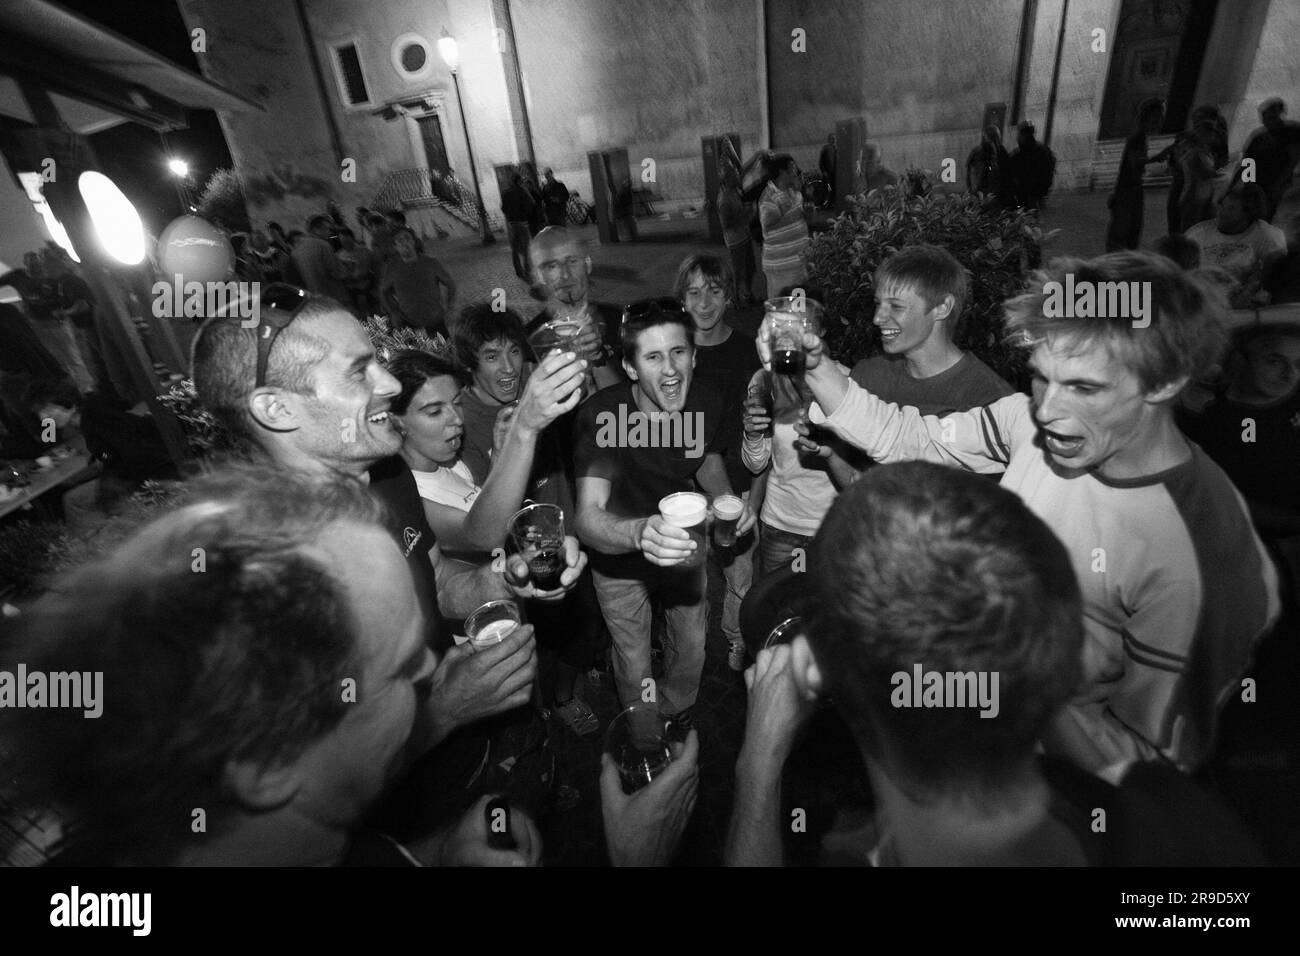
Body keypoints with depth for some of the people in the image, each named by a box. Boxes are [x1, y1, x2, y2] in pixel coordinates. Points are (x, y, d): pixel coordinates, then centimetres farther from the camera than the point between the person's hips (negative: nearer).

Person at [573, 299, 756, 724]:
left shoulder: (706, 401, -17)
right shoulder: (601, 414, -33)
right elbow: (588, 518, -43)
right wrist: (641, 533, -64)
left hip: (682, 541, 4)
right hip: (620, 550, -3)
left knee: (693, 649, 19)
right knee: (635, 669, 9)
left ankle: (678, 719, 53)